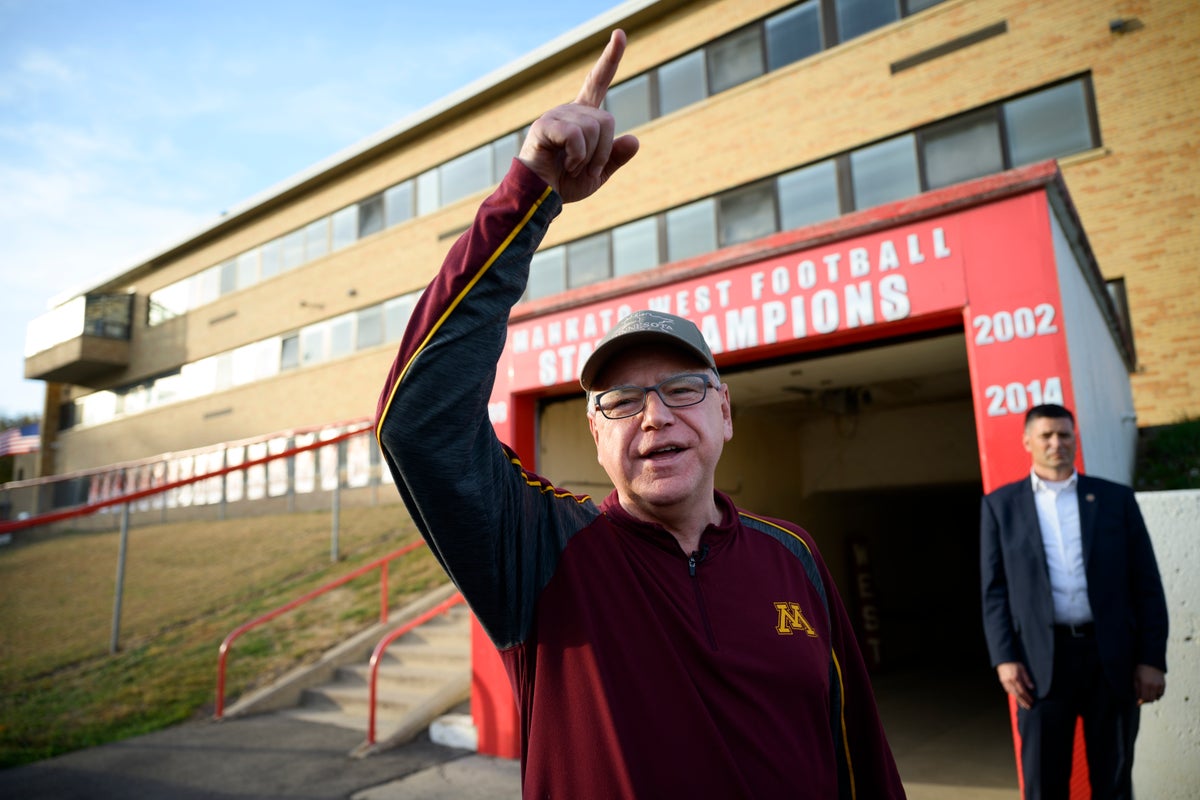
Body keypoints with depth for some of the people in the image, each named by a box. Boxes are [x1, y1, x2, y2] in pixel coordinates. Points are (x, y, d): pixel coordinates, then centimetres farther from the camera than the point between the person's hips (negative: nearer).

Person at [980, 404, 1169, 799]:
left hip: (1112, 658, 1)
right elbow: (994, 589, 2)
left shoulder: (1116, 498, 7)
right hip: (1042, 660, -1)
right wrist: (1004, 658, -6)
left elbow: (1146, 584, 6)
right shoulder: (1000, 505, 5)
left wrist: (1152, 658, 0)